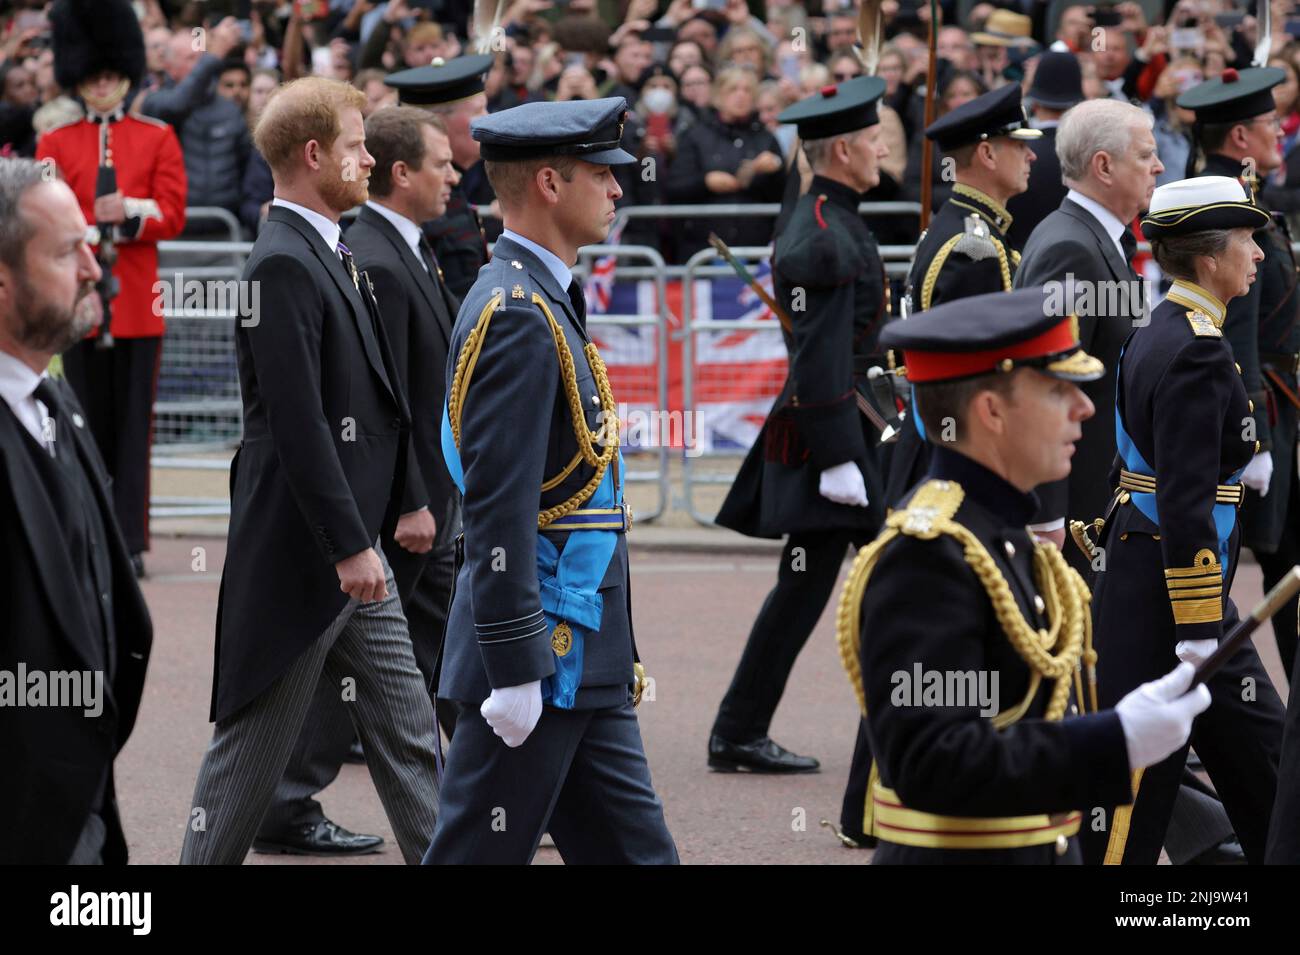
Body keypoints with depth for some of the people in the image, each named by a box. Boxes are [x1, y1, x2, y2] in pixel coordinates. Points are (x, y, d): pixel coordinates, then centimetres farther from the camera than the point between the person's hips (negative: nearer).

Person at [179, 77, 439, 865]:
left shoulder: (329, 256, 13)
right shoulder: (284, 265, -18)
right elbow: (298, 424, -23)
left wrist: (367, 535, 18)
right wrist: (349, 547, -23)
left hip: (352, 545, 10)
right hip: (301, 555, -10)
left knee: (408, 733, 9)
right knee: (256, 743, 1)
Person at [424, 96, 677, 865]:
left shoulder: (544, 299, 15)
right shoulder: (517, 314, -17)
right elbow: (499, 512, -22)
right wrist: (516, 673, -23)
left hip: (582, 663, 10)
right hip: (544, 659, -10)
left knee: (634, 851, 11)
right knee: (479, 854, -3)